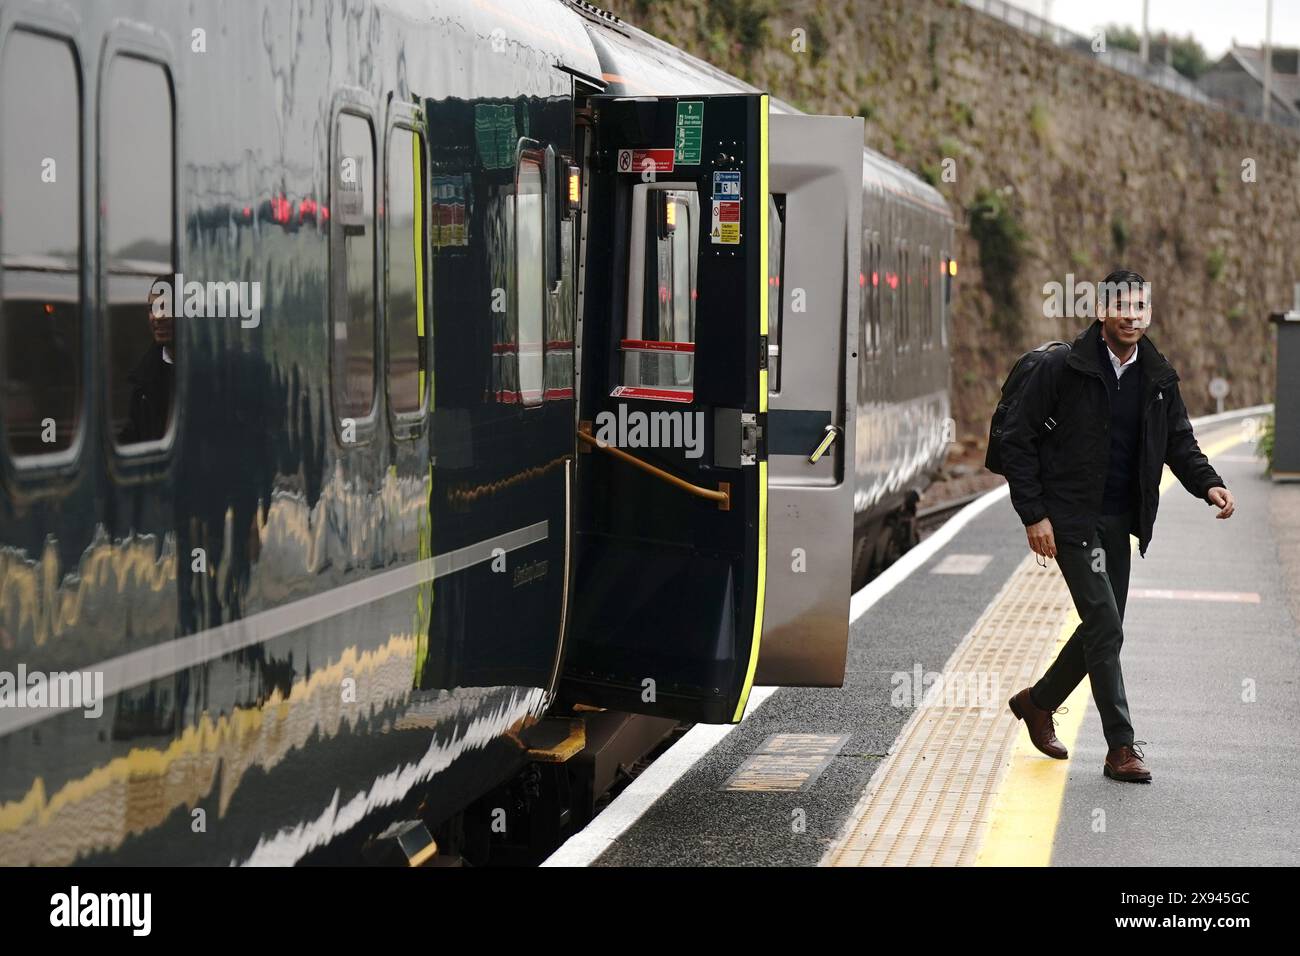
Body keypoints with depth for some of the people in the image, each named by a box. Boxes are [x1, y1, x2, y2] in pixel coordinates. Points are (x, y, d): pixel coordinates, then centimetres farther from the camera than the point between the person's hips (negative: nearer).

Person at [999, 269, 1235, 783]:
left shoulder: (1158, 378, 6)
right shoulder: (1062, 368, -11)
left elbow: (1180, 442, 14)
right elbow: (1016, 440, -8)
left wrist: (1208, 484, -7)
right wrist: (1034, 514, -13)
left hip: (1119, 522, 6)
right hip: (1071, 519, -6)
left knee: (1102, 628, 13)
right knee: (1106, 628, -12)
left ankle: (1038, 702, 36)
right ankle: (1121, 748, -5)